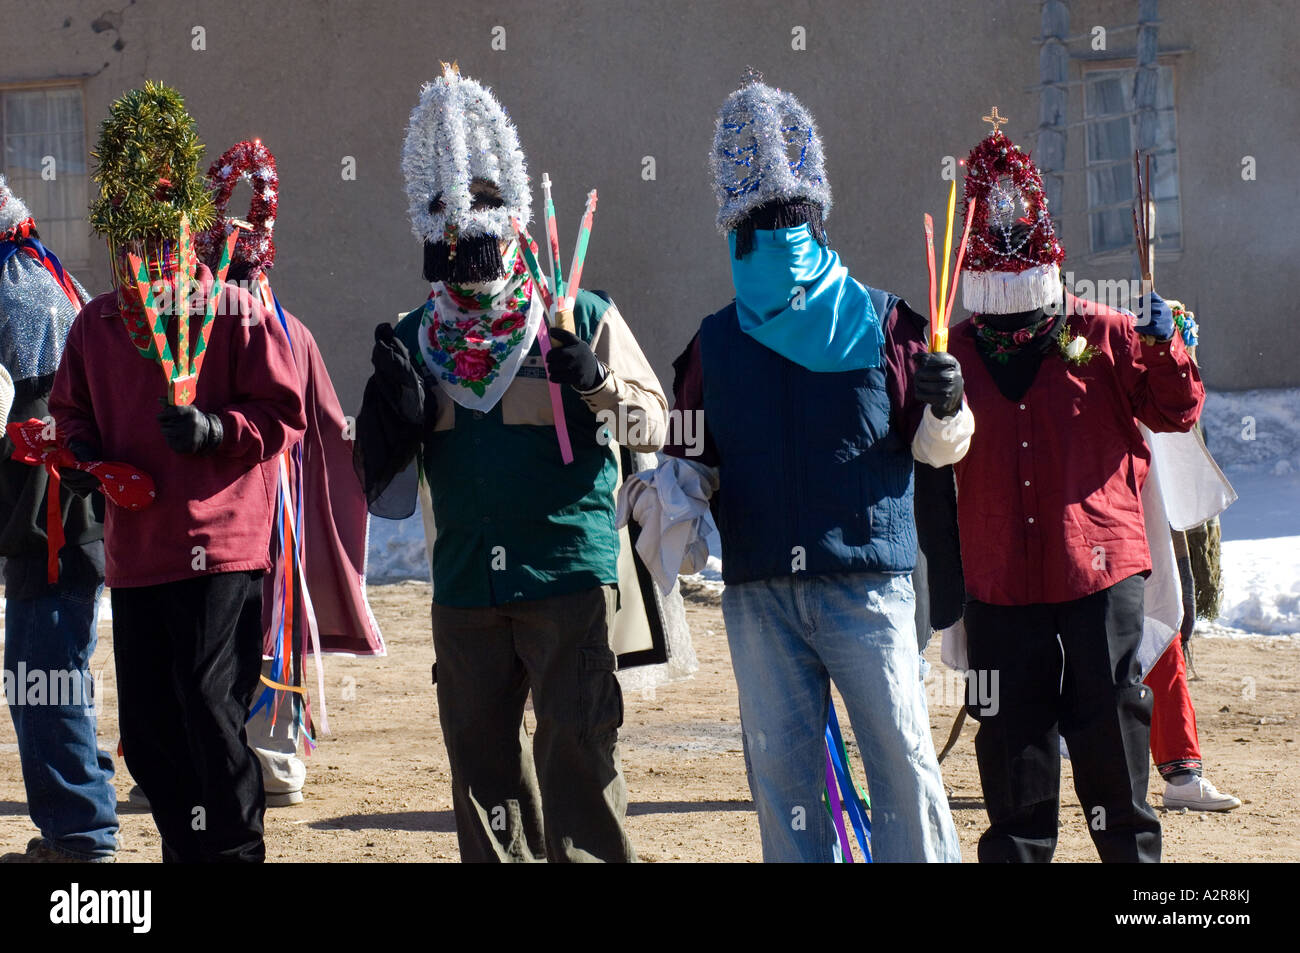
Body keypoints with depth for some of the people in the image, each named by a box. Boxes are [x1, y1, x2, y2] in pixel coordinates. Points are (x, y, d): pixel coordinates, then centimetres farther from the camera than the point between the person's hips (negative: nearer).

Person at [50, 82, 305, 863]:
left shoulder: (238, 314, -3)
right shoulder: (96, 324, 12)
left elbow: (284, 412, -7)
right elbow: (72, 409, 23)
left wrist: (214, 429, -22)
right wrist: (82, 449, 2)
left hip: (220, 550, -6)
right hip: (134, 554, 6)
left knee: (211, 712, -8)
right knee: (146, 726, 10)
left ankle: (235, 849, 4)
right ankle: (186, 847, 24)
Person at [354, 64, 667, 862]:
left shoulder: (583, 318, 3)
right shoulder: (411, 341, 11)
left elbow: (653, 423, 1)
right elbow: (382, 481, 13)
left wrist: (596, 384, -18)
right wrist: (394, 409, -6)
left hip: (569, 577, -4)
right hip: (464, 586, 4)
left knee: (578, 755, -7)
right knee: (481, 761, 8)